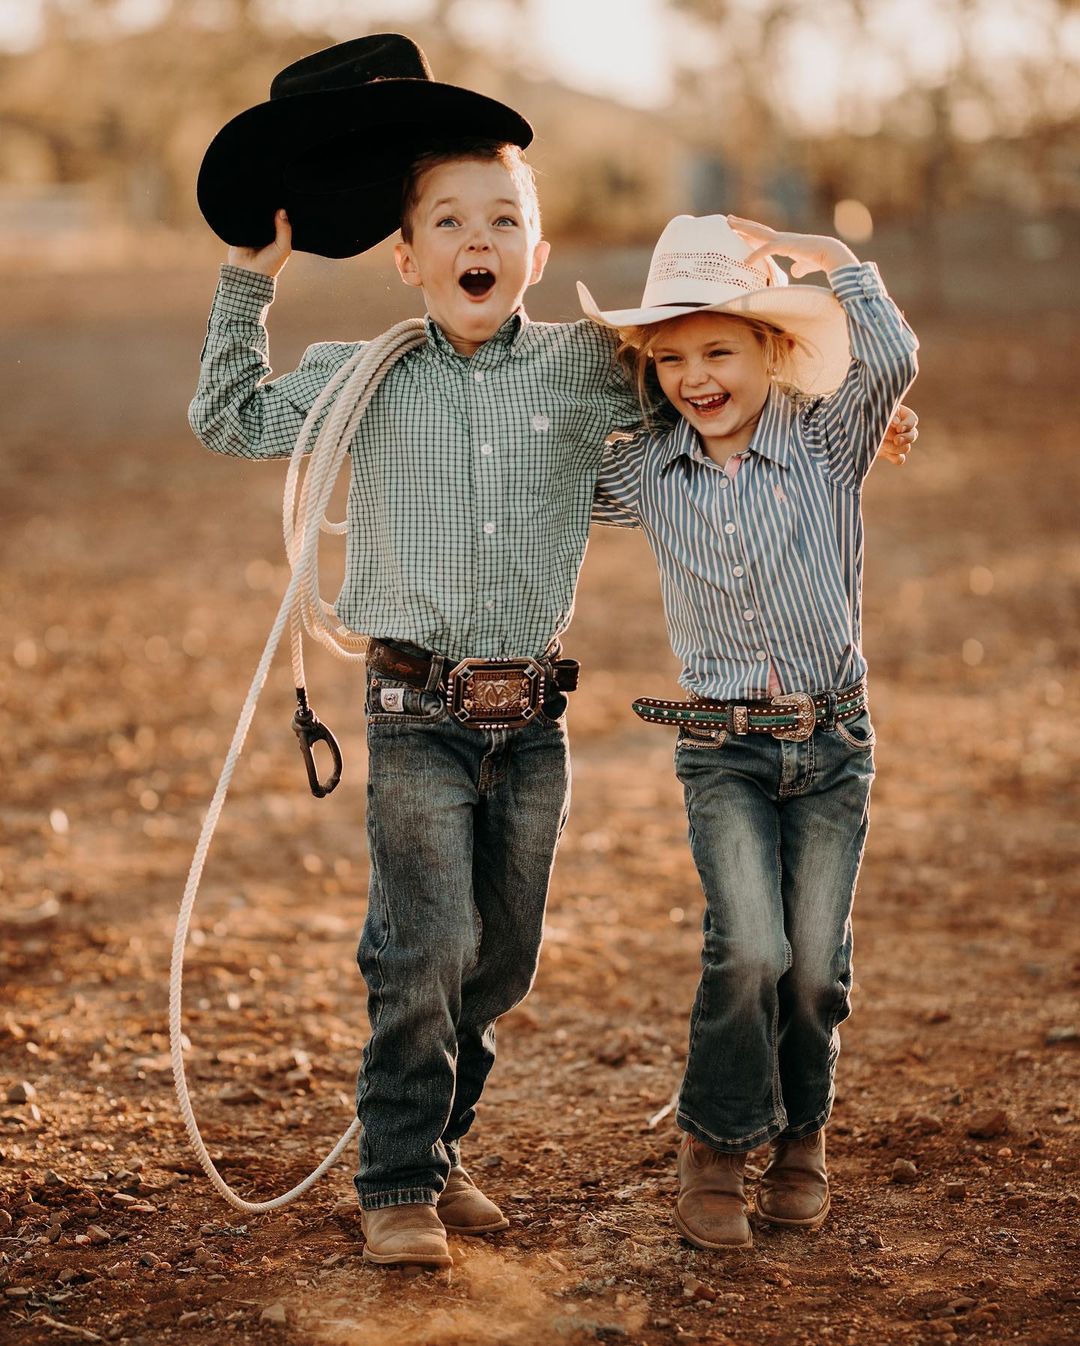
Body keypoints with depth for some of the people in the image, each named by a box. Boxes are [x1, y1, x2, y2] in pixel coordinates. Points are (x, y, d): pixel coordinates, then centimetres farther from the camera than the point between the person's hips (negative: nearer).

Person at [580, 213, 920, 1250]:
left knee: (815, 965, 1)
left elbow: (891, 359, -22)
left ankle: (799, 1137, 27)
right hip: (722, 748, 0)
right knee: (750, 948, -17)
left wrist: (834, 258, -12)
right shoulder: (645, 473, 3)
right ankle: (715, 1148, 2)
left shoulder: (829, 443, -3)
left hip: (832, 742, 0)